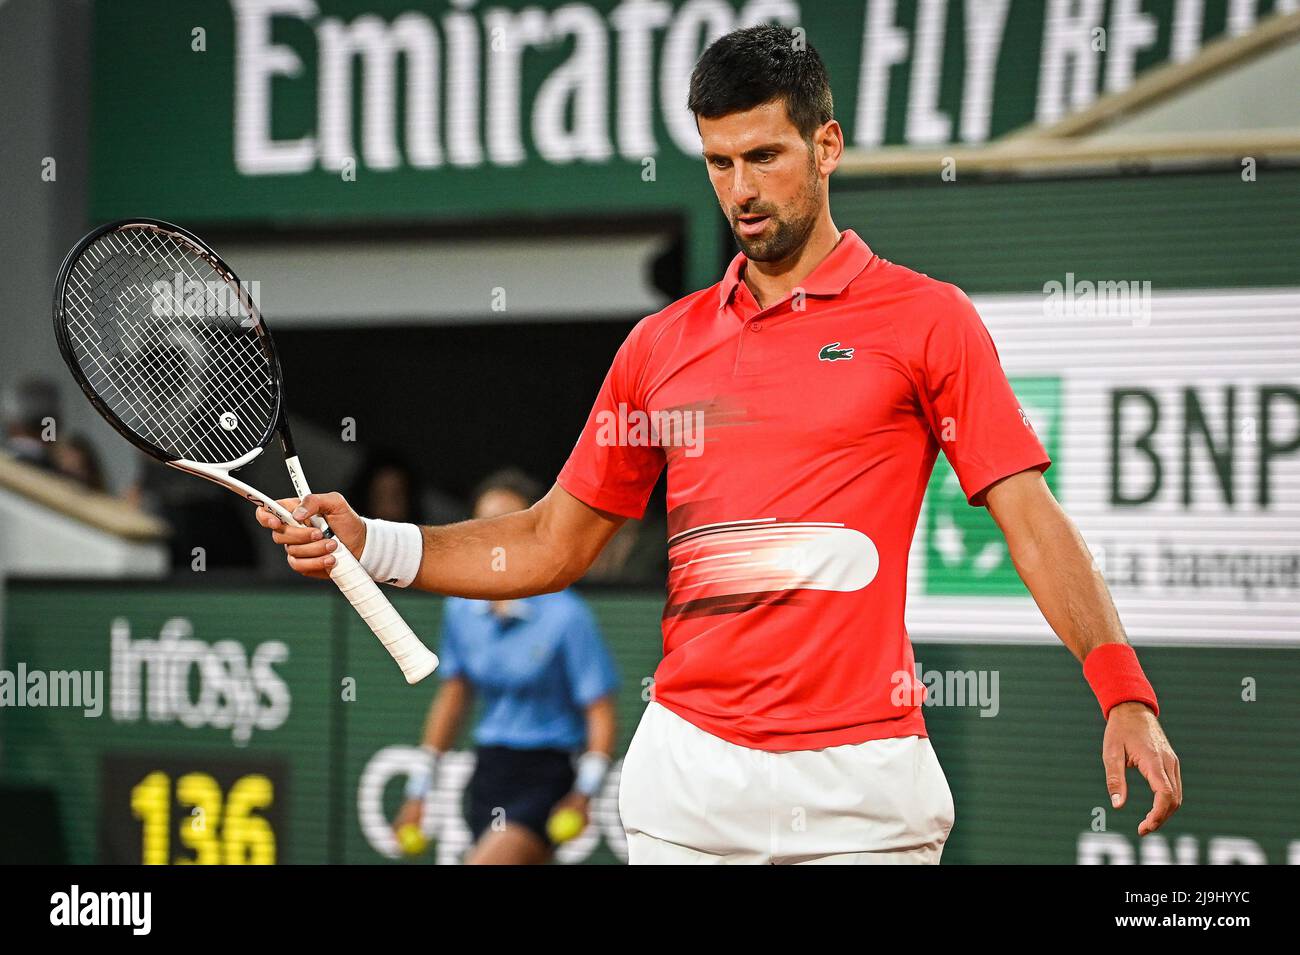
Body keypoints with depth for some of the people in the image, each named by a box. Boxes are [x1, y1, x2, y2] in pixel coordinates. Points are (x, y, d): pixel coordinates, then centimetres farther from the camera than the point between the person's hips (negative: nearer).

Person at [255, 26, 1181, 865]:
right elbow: (553, 543, 18)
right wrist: (368, 543, 6)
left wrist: (1126, 697, -14)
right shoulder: (662, 346, 13)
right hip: (687, 771, 4)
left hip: (857, 791, -3)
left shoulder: (927, 320, 1)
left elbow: (1031, 519, -3)